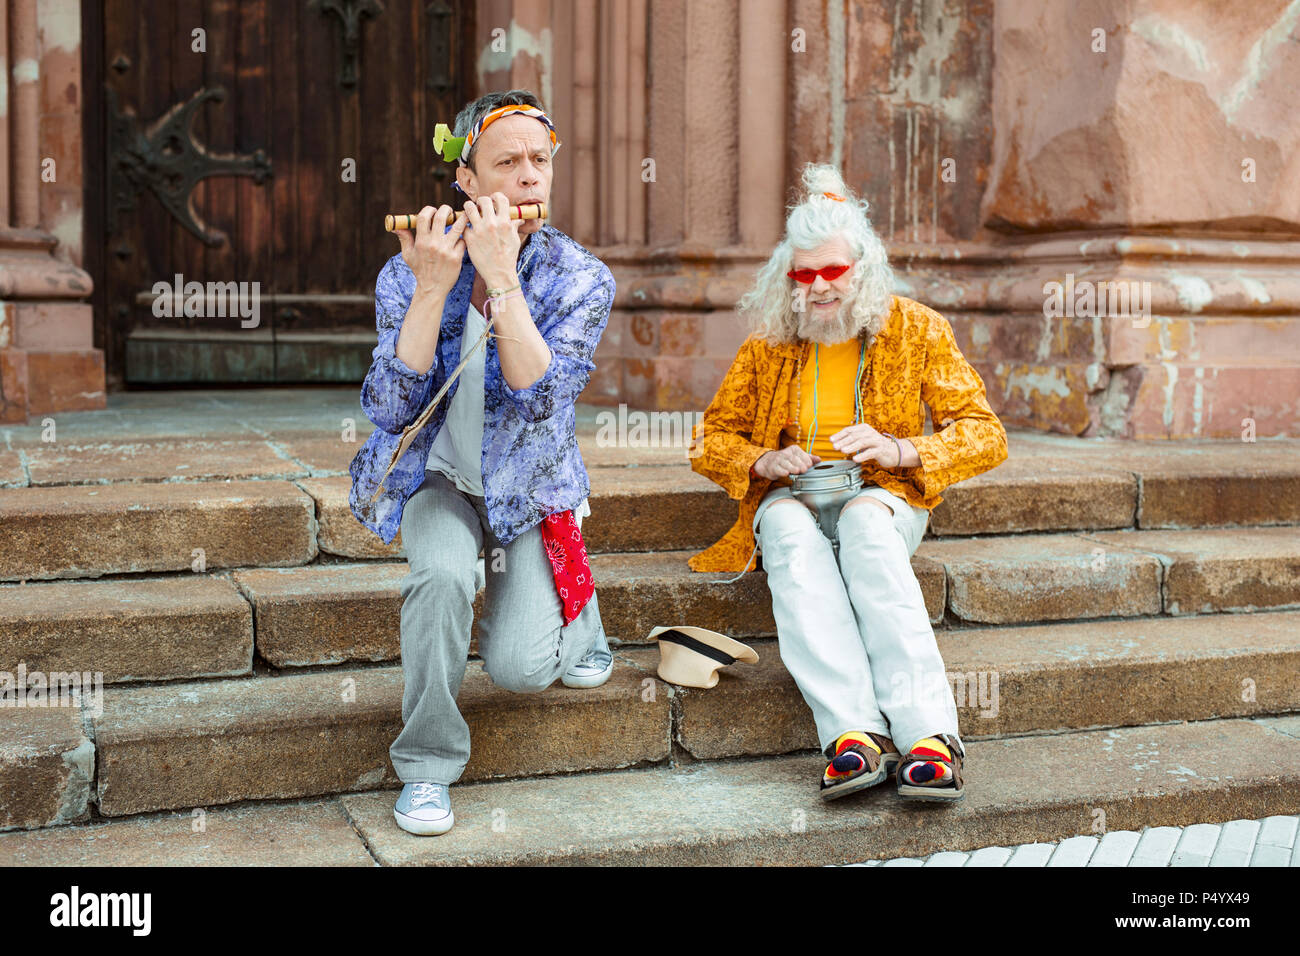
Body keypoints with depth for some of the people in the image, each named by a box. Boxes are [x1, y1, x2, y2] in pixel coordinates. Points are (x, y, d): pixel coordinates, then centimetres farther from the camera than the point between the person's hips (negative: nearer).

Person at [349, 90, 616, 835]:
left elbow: (541, 397, -26)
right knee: (442, 576, -32)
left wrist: (501, 277, -31)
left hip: (531, 488, 0)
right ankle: (428, 767, -12)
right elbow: (391, 410, -19)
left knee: (520, 668, -15)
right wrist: (432, 289, -28)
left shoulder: (582, 279, -12)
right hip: (441, 479, 0)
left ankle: (575, 614, 23)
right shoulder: (409, 272, -10)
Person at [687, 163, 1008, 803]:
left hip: (885, 497, -1)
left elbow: (985, 437, 1)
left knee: (866, 524, -38)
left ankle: (929, 735, -48)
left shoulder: (917, 330, 4)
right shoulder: (769, 344, 7)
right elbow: (709, 439, 13)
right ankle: (853, 733, -50)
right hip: (793, 499, 1)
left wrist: (900, 450, -17)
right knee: (792, 530, -36)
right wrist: (764, 461, -9)